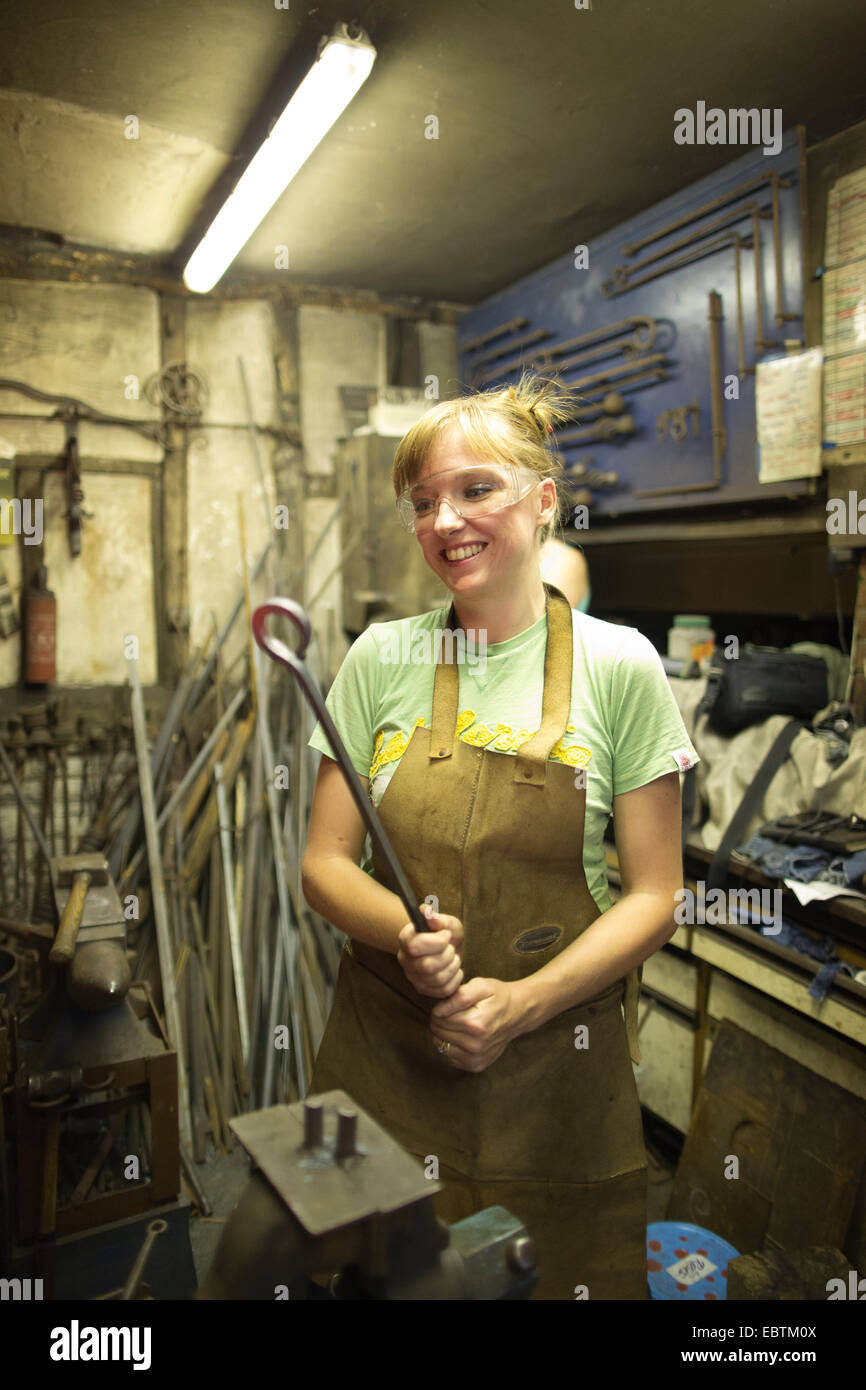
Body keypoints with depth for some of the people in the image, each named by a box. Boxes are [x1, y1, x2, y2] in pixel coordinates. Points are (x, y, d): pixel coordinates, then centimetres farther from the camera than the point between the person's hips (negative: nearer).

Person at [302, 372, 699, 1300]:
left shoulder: (618, 665, -7)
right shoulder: (382, 659, -3)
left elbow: (654, 895, -5)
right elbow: (324, 864, 0)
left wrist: (526, 1000, -17)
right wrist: (407, 935, -19)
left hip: (557, 1068, -1)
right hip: (387, 1058, 2)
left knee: (557, 1275, 15)